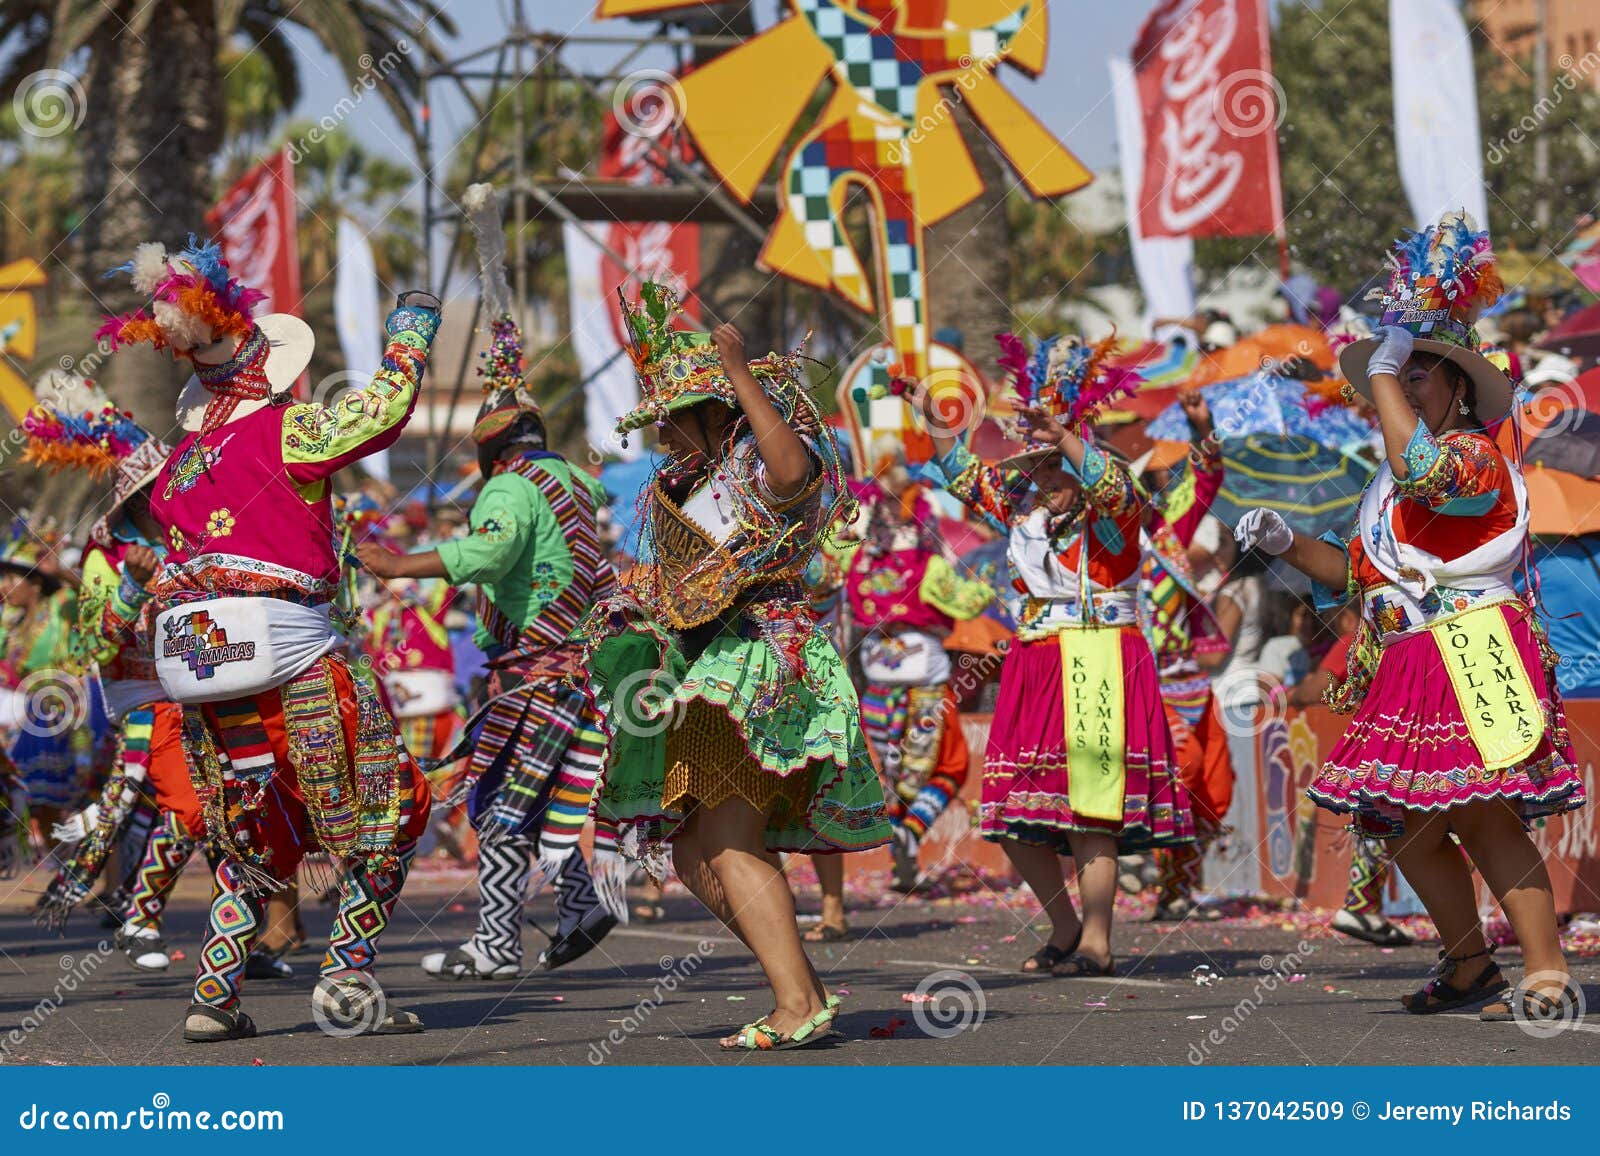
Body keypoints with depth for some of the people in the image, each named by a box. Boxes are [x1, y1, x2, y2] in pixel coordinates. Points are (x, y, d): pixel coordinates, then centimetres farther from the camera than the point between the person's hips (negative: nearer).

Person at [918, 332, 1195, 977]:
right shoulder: (1019, 490, 13)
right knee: (1016, 818, 6)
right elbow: (968, 480, 29)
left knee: (1089, 809, -11)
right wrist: (937, 429, 16)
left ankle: (1095, 944, -7)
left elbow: (1117, 493, -31)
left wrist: (1064, 440, -41)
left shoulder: (1103, 494, -8)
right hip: (1035, 665, 8)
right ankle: (1066, 930, 21)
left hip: (1096, 665, -8)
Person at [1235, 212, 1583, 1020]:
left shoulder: (1477, 456, -5)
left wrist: (1384, 373, -18)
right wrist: (1288, 544, 14)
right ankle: (1469, 966, 22)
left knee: (1481, 818, -17)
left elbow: (1423, 471, -28)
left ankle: (1547, 975, -17)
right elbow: (1362, 571, 28)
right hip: (1407, 669, 9)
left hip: (1472, 660, -9)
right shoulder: (1391, 486, 21)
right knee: (1407, 826, 9)